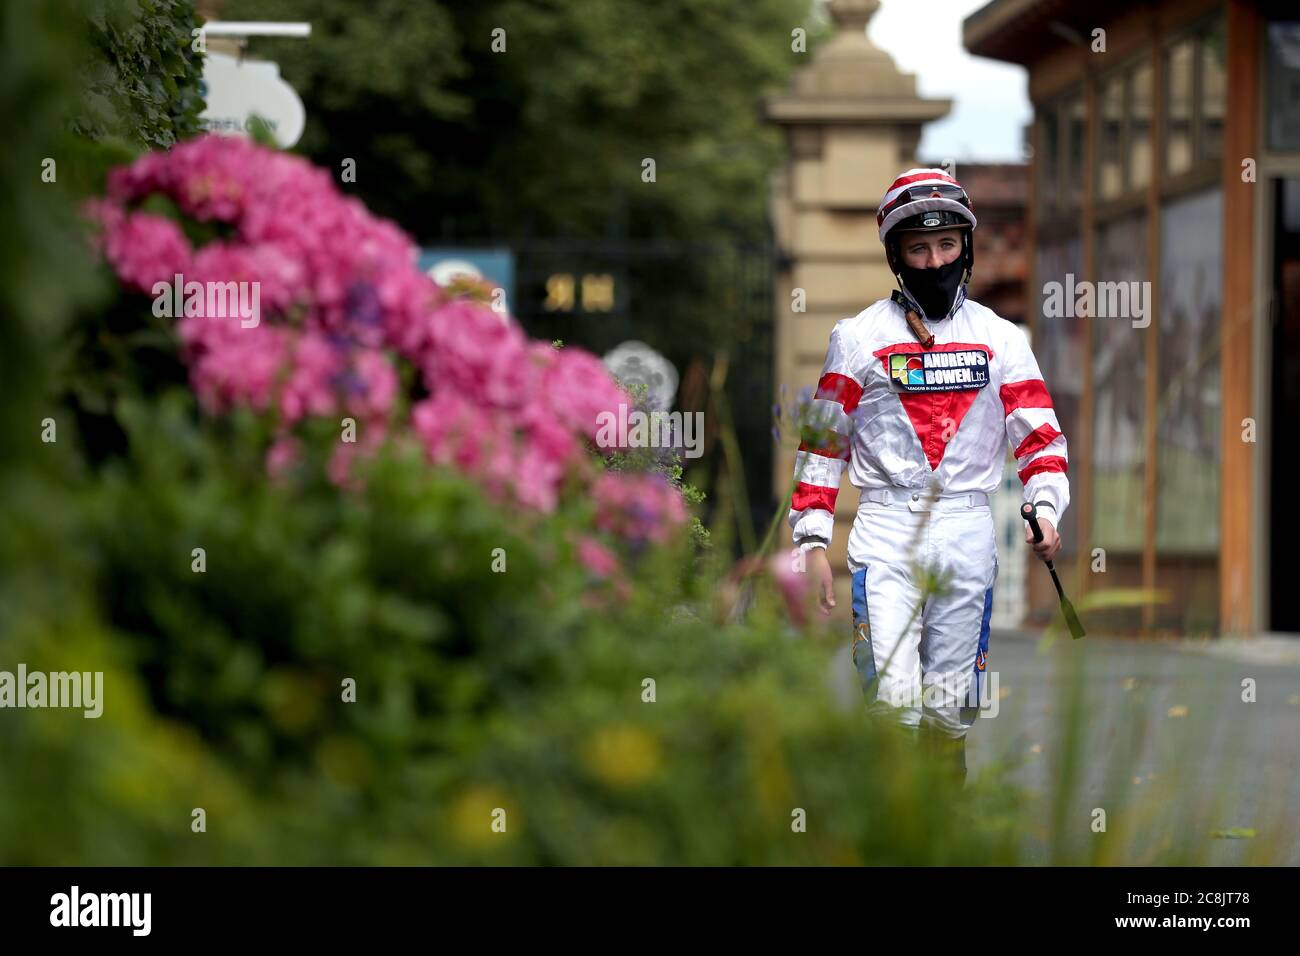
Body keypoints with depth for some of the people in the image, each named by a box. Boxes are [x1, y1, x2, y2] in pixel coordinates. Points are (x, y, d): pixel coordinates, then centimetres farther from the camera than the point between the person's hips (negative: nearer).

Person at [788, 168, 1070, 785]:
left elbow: (1040, 436, 9)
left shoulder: (1001, 339, 9)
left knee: (950, 704, 6)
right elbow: (823, 441, 7)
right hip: (886, 531, -2)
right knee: (893, 698, -12)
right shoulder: (858, 337, 5)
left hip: (968, 532, 2)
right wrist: (812, 541, 0)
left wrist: (1045, 511, -9)